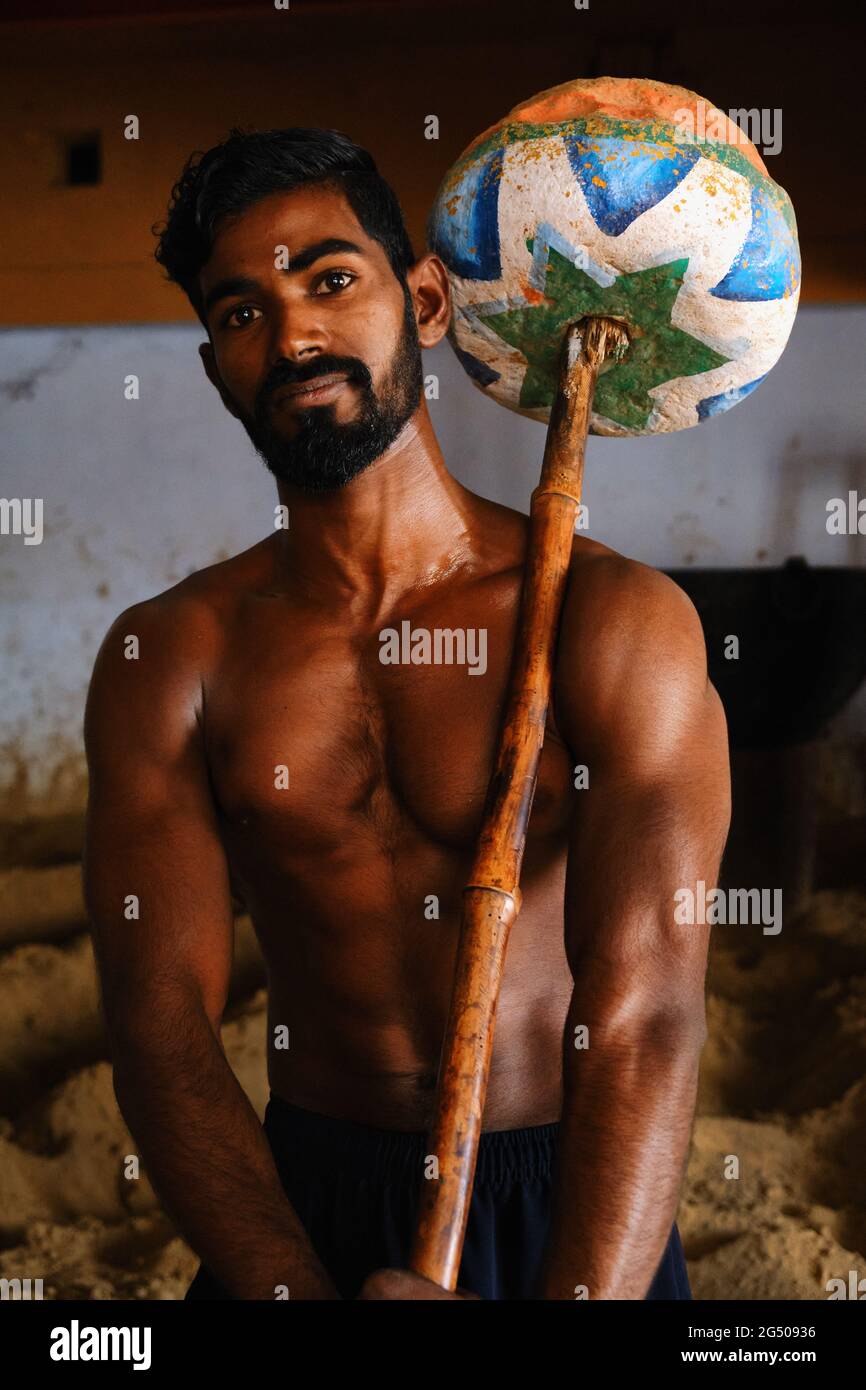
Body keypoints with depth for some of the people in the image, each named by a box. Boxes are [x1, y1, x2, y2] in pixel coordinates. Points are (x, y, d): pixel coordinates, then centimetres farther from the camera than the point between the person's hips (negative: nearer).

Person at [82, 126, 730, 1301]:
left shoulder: (615, 621, -12)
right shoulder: (165, 658, -4)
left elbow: (645, 1023, -18)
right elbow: (161, 1024, -10)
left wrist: (580, 1293, -31)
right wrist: (297, 1289, -25)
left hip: (567, 1212, -1)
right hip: (302, 1205, 2)